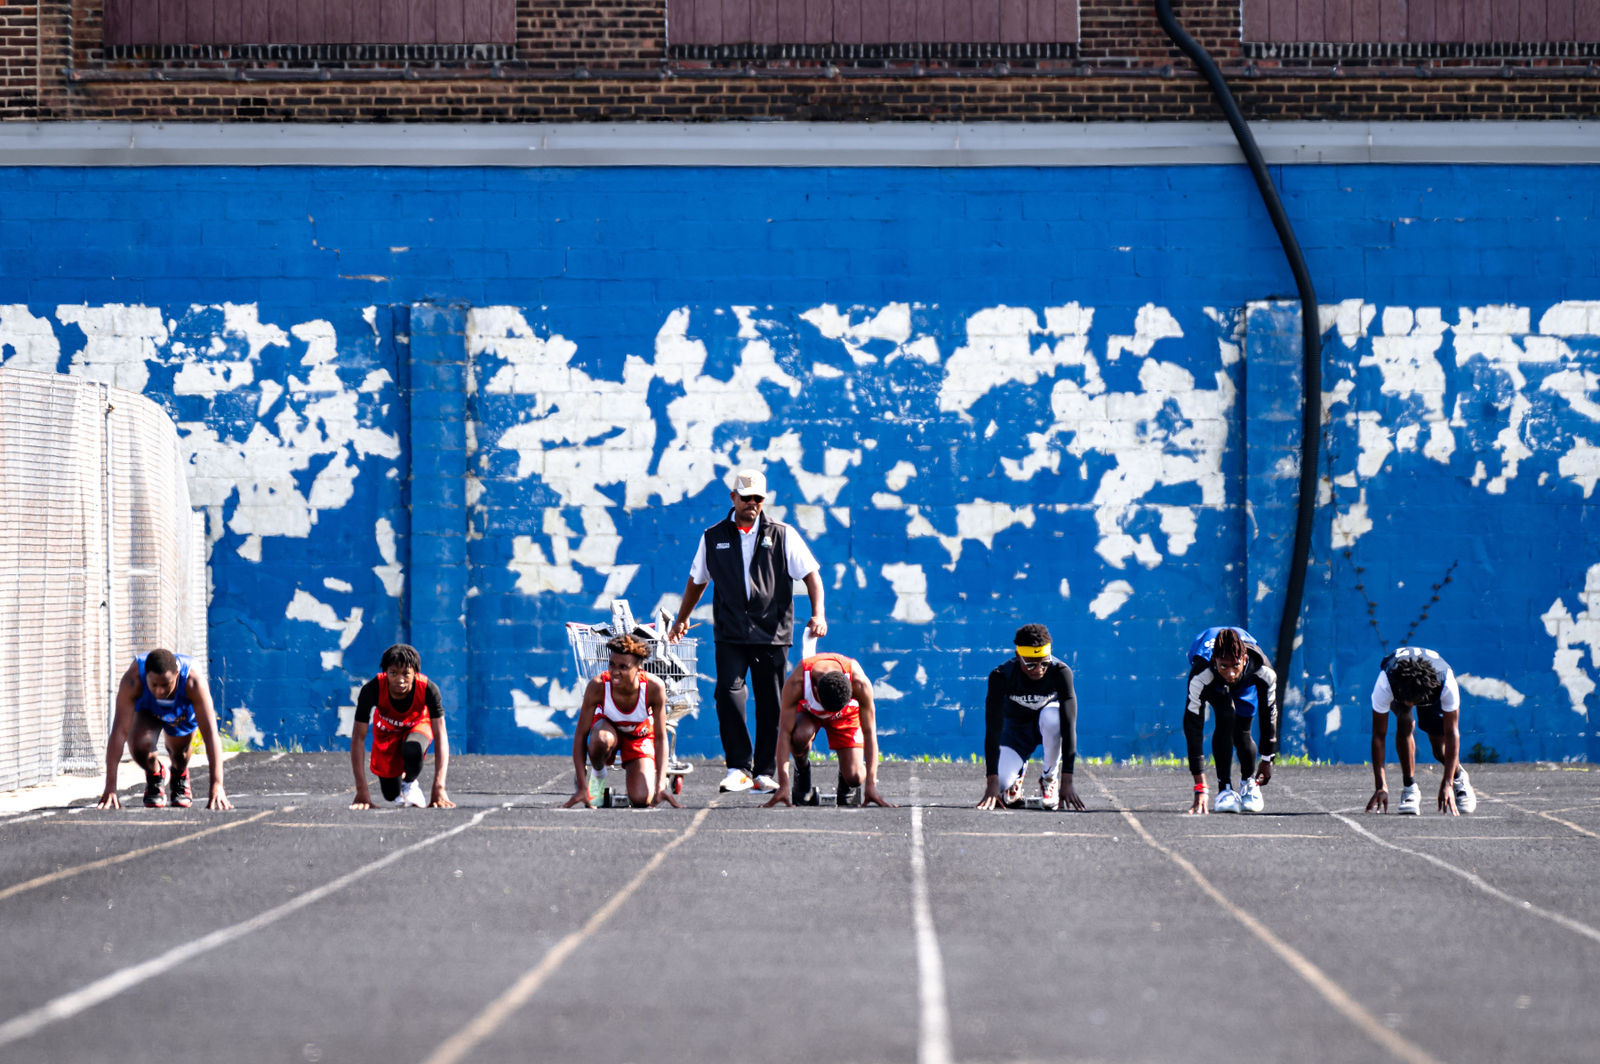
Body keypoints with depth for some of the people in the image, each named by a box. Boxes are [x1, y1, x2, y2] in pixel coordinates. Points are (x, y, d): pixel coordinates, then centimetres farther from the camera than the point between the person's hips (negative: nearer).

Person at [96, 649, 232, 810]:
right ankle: (154, 775, 8)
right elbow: (119, 731, -44)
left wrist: (217, 785, -52)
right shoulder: (133, 680, -43)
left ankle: (180, 776, 35)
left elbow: (211, 734, -45)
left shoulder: (194, 683, -43)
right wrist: (110, 787, -48)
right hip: (146, 709, -1)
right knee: (139, 744, -25)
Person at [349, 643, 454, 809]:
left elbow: (441, 737, -36)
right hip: (387, 731, 1)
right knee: (391, 795, -4)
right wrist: (362, 791, -38)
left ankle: (410, 782, -2)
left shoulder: (428, 689, -36)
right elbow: (358, 738, -32)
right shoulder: (372, 689, -36)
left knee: (412, 751, -36)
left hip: (418, 726, -1)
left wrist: (439, 788, -45)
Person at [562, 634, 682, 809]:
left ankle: (656, 779, 18)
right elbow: (580, 735, -28)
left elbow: (660, 738, -24)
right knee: (601, 740, -40)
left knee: (641, 801, -20)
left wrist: (660, 785, -31)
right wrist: (582, 788, -31)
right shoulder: (597, 686, -34)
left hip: (641, 735, 0)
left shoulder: (654, 688, -34)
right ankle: (597, 773, -3)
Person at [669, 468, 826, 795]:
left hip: (772, 633, 0)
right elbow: (697, 581, 24)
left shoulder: (782, 535, 6)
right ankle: (739, 767, -11)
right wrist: (681, 619, 27)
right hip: (730, 634, 0)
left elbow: (811, 575, 5)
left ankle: (764, 772, 11)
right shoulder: (714, 537, 11)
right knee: (728, 694, -16)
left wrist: (818, 614, -9)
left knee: (770, 704, 2)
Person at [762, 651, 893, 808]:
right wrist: (783, 785, -40)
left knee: (854, 778, -18)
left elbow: (869, 733, -30)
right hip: (806, 710, 0)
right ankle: (802, 770, -4)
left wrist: (871, 785, -34)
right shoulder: (795, 683, -40)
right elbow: (784, 733, -36)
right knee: (800, 736, -37)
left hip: (846, 712, 0)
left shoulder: (860, 684, -38)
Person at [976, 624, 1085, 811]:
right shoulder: (1001, 676, -28)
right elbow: (993, 730, -31)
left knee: (1053, 717, -38)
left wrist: (1067, 780, -42)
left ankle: (1049, 778, -12)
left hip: (1047, 727, 0)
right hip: (1016, 729, 0)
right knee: (1000, 785, -24)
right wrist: (993, 781, -40)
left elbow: (1069, 726, -35)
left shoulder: (1061, 672, -30)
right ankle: (1017, 772, 16)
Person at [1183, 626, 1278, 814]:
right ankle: (1225, 789, -20)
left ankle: (1249, 783, 21)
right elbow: (1193, 725, -41)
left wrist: (1267, 760, -12)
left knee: (1241, 732, -9)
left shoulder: (1264, 671, -39)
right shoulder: (1200, 676, -44)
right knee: (1226, 718, -27)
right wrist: (1200, 789, -44)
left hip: (1247, 681, 2)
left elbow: (1269, 714, -21)